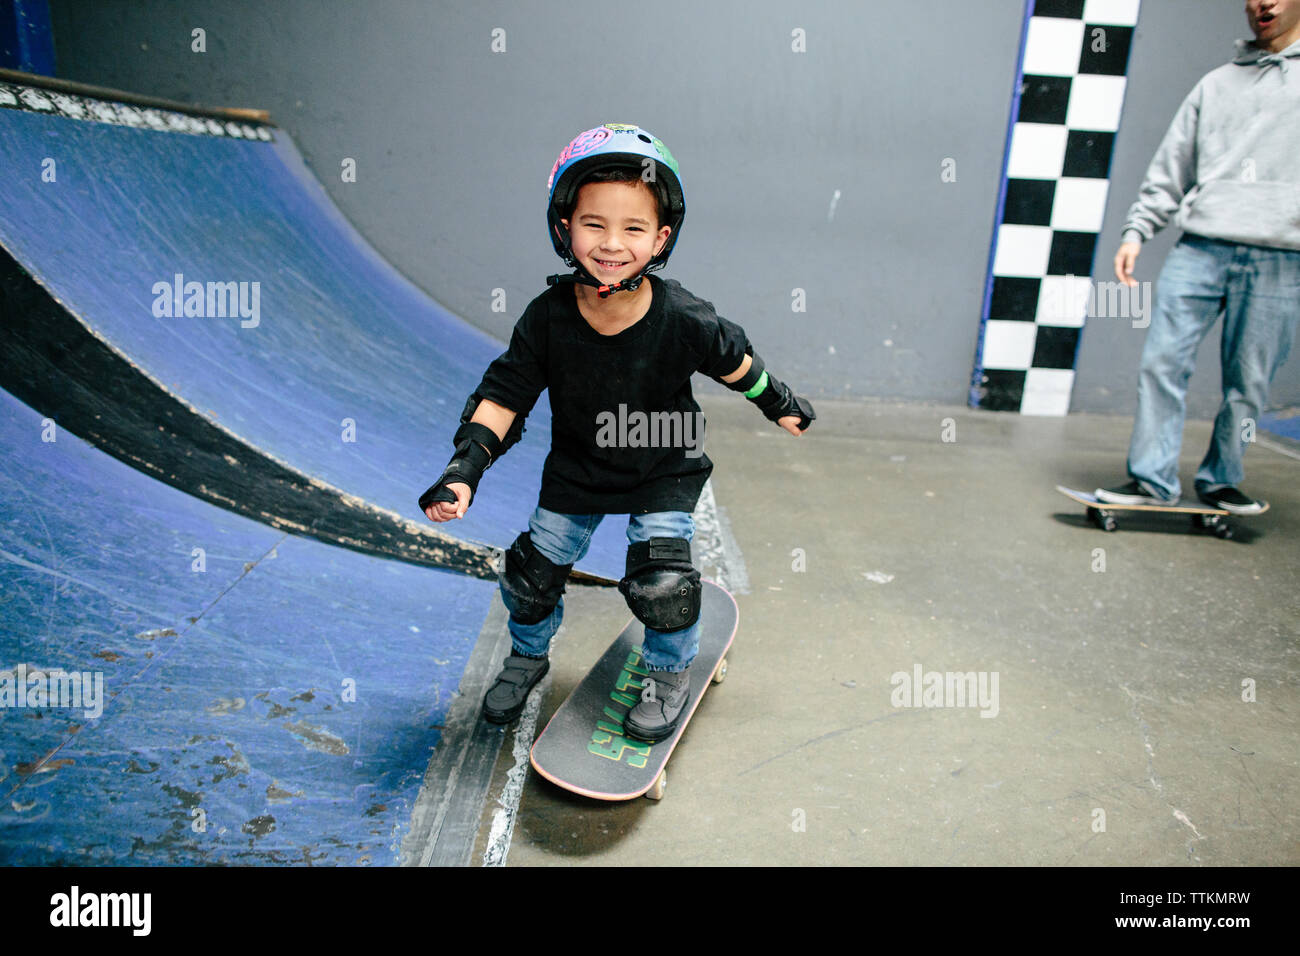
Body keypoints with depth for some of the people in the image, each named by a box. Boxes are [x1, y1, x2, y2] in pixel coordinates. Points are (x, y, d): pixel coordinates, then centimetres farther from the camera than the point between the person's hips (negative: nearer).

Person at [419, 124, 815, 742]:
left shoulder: (682, 320, -25)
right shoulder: (548, 318, -21)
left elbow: (734, 362, -4)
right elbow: (503, 396, -13)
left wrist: (779, 404, 11)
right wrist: (464, 469, -23)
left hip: (664, 471, -2)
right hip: (577, 470, 3)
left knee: (660, 578, -14)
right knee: (532, 570, 8)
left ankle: (669, 673, 19)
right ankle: (528, 656, 41)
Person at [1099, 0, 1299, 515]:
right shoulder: (1215, 83, 19)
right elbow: (1170, 169, 18)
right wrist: (1137, 229, 7)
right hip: (1199, 249, 2)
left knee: (1248, 383, 1)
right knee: (1162, 362, -8)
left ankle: (1220, 480, 16)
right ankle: (1153, 478, -2)